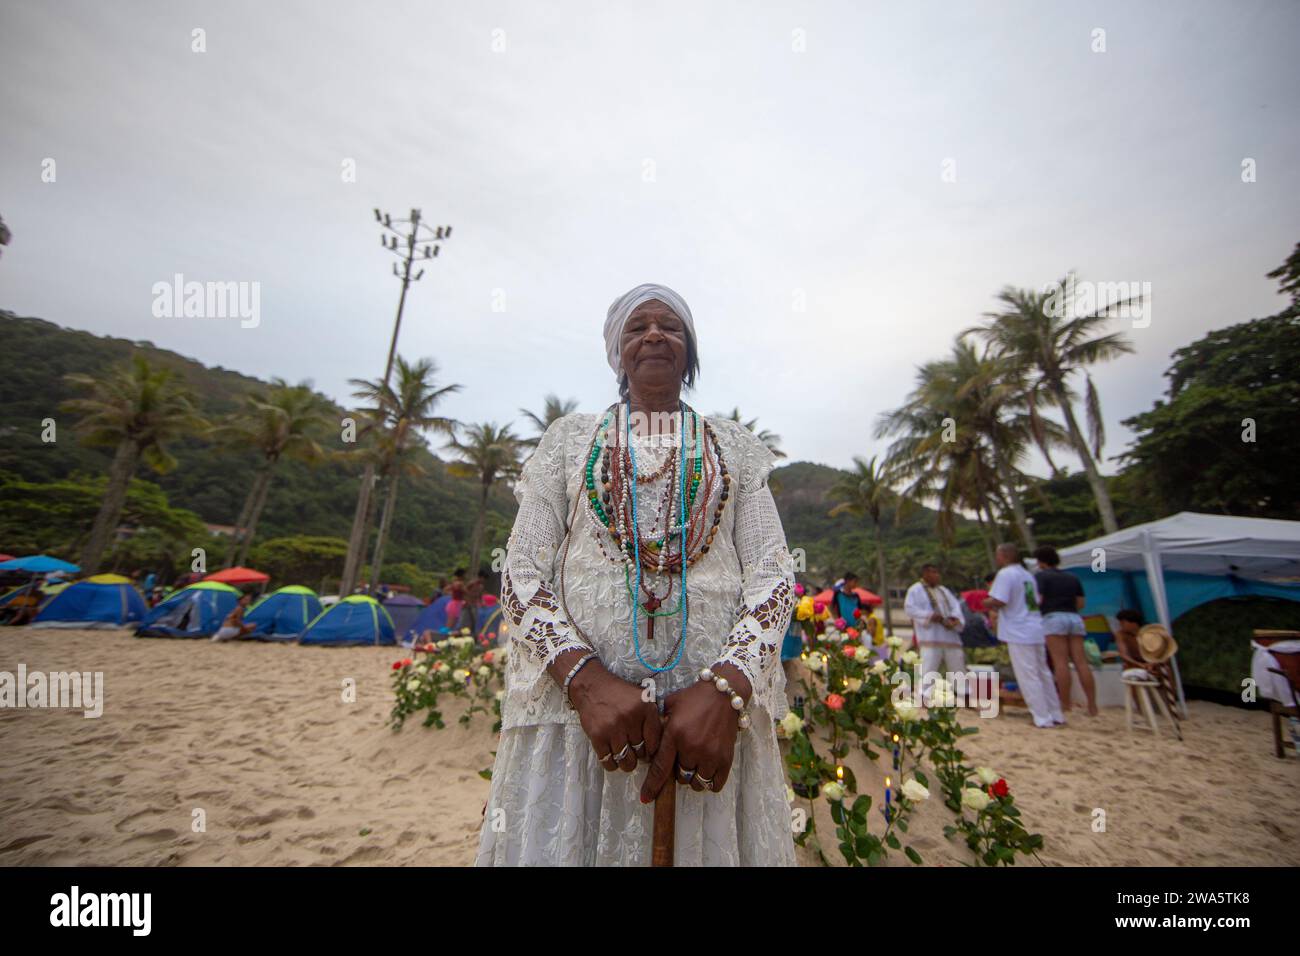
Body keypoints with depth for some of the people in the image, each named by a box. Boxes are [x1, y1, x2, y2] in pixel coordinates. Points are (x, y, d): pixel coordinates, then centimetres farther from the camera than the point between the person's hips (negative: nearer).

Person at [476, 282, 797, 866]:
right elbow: (521, 571, 2)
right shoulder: (570, 437, 10)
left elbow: (773, 573, 2)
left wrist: (725, 688, -15)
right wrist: (585, 678, -14)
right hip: (573, 696, 0)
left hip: (719, 703, 1)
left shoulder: (734, 446, 11)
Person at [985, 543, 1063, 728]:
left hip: (1019, 633, -9)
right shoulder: (1027, 574, 15)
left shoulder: (1005, 574, -13)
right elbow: (1038, 601, 20)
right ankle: (1056, 715, 24)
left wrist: (984, 603, -3)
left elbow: (998, 601, -21)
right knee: (1043, 674, 17)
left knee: (1028, 677, -1)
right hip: (1036, 631, 9)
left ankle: (1043, 718, 3)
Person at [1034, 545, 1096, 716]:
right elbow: (1081, 603, 16)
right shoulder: (1072, 577, 19)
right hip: (1075, 618, 6)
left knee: (1060, 662, -7)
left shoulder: (1040, 576, 1)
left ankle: (1065, 705, -7)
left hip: (1053, 618, -6)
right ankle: (1092, 706, 2)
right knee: (1081, 662, 3)